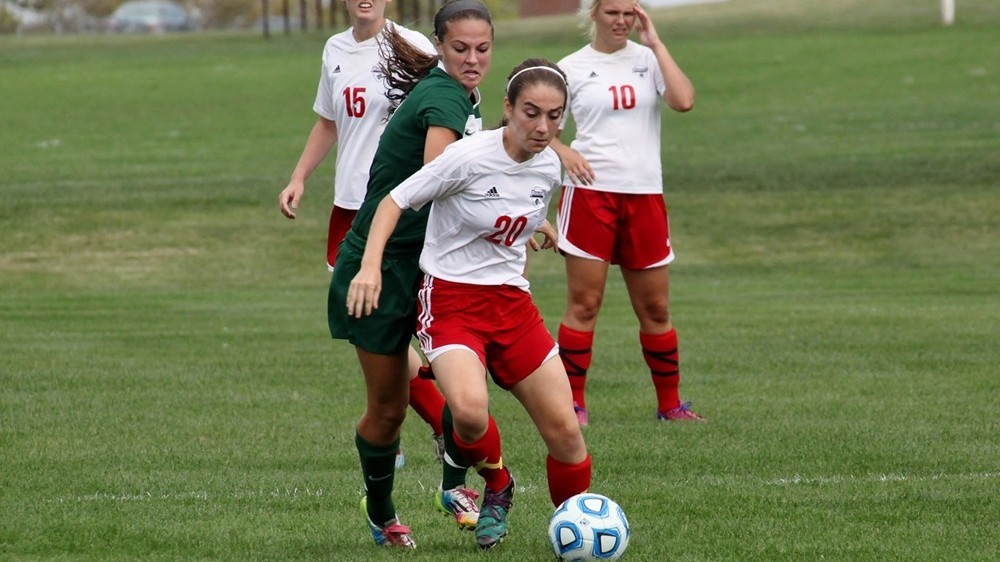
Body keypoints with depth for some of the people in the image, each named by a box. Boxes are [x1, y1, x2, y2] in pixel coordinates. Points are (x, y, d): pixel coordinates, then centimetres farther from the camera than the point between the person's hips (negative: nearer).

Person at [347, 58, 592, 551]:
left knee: (564, 430, 0)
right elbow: (395, 201, -11)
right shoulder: (470, 157, -17)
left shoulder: (548, 167, 1)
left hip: (511, 302, 6)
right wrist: (370, 266, -23)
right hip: (451, 301, -5)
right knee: (469, 408, -31)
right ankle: (497, 486, 2)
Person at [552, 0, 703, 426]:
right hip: (590, 192, -2)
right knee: (583, 303, -4)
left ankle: (669, 403, 18)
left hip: (644, 195, 2)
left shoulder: (648, 58, 6)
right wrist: (563, 151, -12)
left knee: (655, 308, 7)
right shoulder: (572, 68, 3)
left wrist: (655, 43, -8)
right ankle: (573, 403, 2)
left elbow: (683, 101, -12)